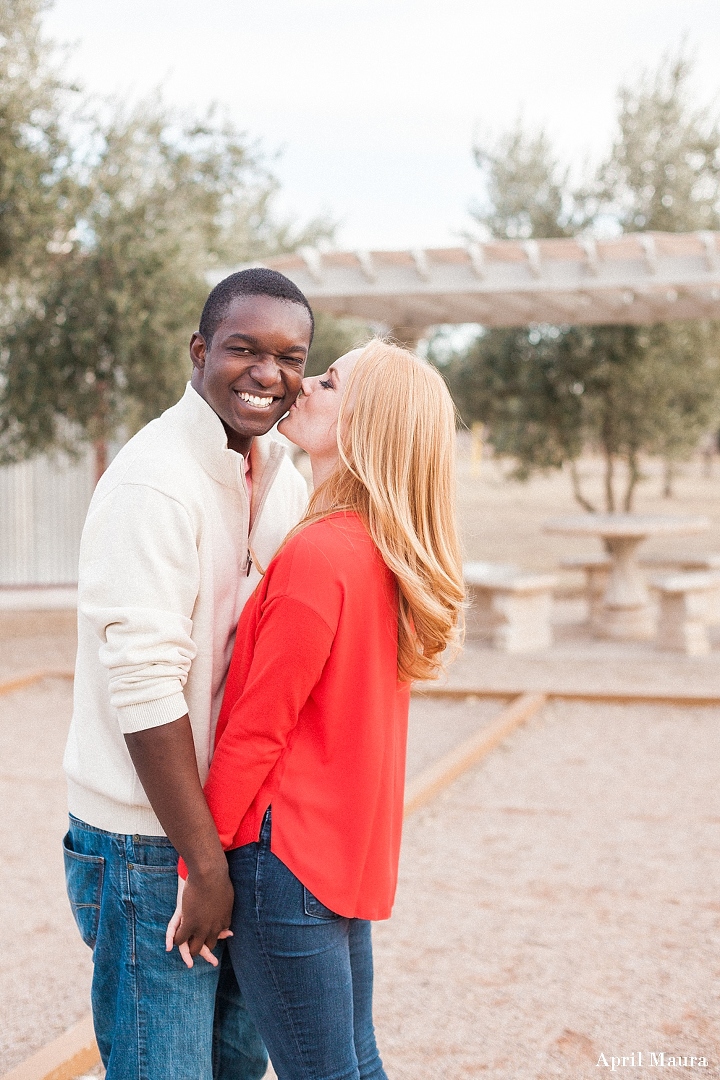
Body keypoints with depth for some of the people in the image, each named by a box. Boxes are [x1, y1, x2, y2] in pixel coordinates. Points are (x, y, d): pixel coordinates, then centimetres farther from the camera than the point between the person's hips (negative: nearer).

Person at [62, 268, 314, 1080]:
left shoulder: (282, 479, 7)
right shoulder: (155, 483, -19)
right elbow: (142, 687, -23)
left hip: (242, 823, 8)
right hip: (154, 844, -8)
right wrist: (202, 862, -18)